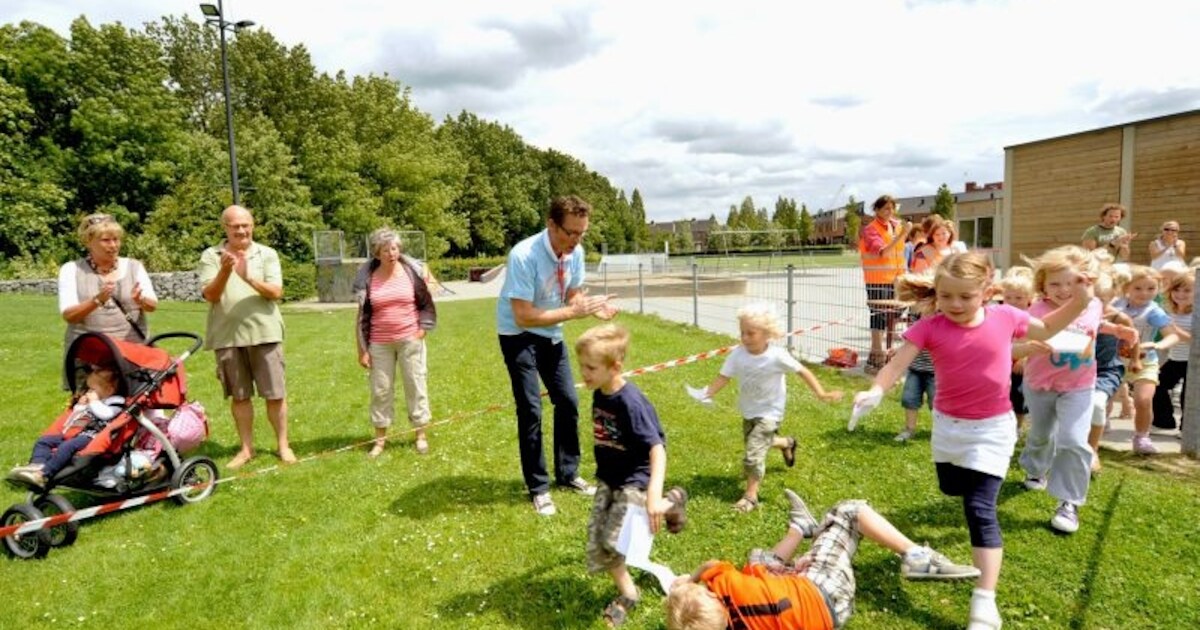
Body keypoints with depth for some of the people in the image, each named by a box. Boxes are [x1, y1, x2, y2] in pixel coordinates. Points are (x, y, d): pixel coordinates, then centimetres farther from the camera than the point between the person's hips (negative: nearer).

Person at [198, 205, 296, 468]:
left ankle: (283, 445, 17)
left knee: (275, 394, 3)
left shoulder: (267, 254, 3)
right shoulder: (211, 256, 3)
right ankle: (246, 448, 22)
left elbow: (276, 292, -7)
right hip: (227, 337, 1)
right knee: (239, 396, 10)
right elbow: (210, 295, -6)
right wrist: (224, 272, -23)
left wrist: (249, 278, -24)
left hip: (264, 333, 0)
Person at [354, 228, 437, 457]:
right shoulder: (367, 279, -2)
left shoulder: (412, 272, -3)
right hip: (379, 343, 1)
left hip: (410, 340, -1)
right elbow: (363, 316, 3)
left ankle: (420, 435, 17)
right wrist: (362, 349, 2)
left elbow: (426, 305, 5)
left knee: (415, 386, 5)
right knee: (380, 389, 7)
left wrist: (421, 331, -5)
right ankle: (380, 439, 20)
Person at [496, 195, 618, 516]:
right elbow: (523, 317, -31)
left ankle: (568, 473, 26)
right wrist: (573, 312, -36)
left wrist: (591, 307, -22)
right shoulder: (524, 256, -30)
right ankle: (538, 487, 8)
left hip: (551, 334, 7)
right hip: (519, 335, -6)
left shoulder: (575, 253, -11)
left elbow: (572, 297, 1)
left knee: (568, 402, 9)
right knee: (530, 409, -8)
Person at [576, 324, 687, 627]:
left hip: (634, 480, -7)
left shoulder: (631, 402, -28)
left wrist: (654, 495, -42)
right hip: (607, 478, 8)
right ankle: (626, 594, 26)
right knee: (596, 543, 4)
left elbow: (657, 447, -31)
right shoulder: (599, 395, -3)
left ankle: (671, 503, 6)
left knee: (614, 541, -16)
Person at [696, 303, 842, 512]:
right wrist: (706, 394, -32)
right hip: (748, 412, 6)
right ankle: (786, 443, 56)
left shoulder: (777, 356, -24)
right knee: (757, 443, 26)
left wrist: (821, 394, -15)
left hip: (769, 413, -6)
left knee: (753, 454, -13)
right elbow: (723, 377, -16)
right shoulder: (738, 354, -15)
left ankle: (751, 495, 4)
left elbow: (802, 371, -14)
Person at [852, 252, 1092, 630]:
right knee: (951, 489, 25)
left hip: (991, 428, -2)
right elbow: (897, 363, -24)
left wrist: (1078, 303, -6)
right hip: (947, 424, 2)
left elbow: (1045, 330, 10)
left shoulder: (1005, 318, -11)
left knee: (980, 509, -10)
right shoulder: (930, 328, -16)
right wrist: (876, 390, -44)